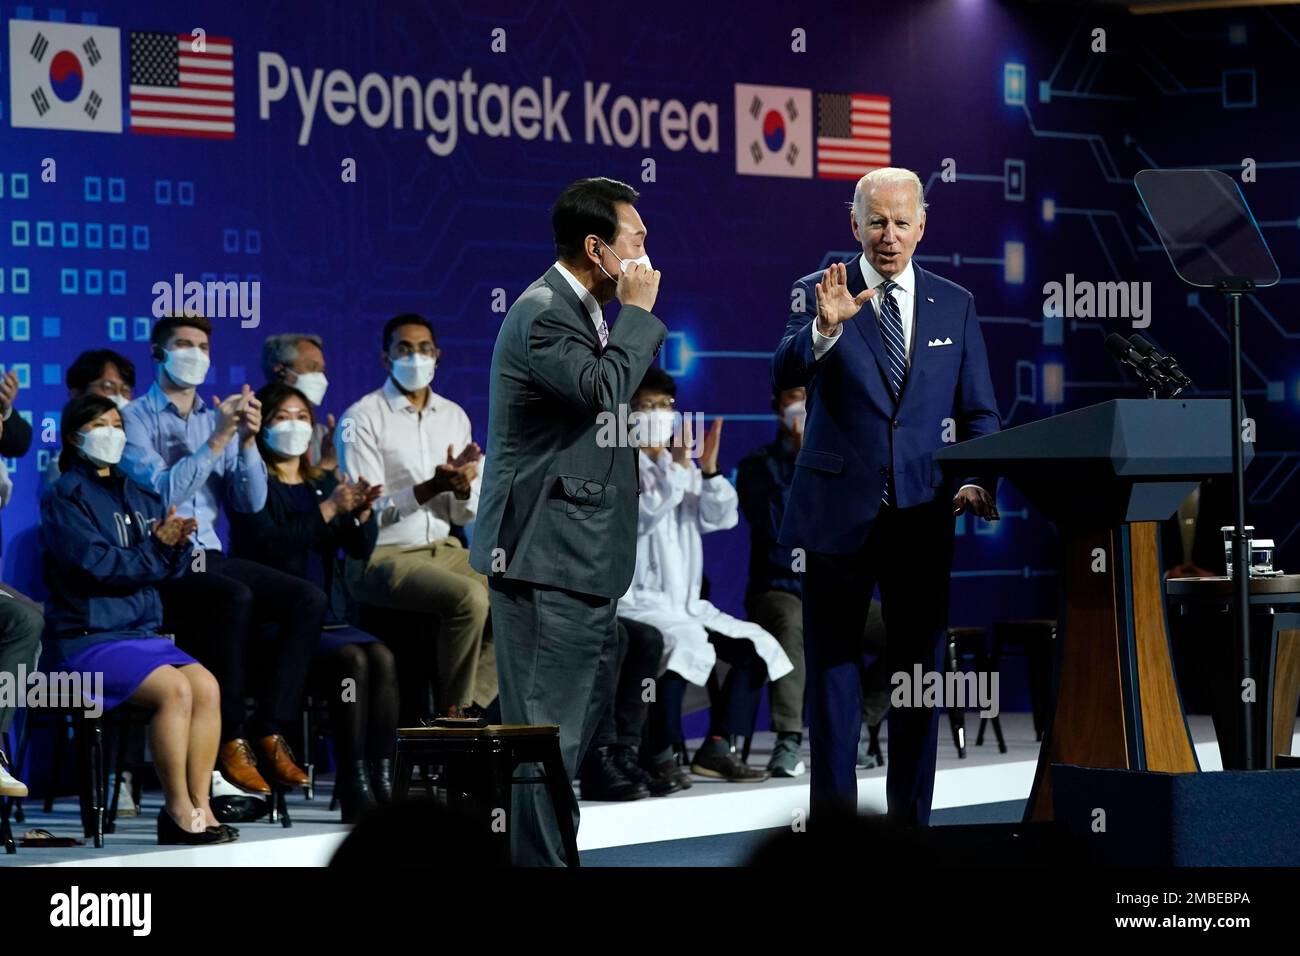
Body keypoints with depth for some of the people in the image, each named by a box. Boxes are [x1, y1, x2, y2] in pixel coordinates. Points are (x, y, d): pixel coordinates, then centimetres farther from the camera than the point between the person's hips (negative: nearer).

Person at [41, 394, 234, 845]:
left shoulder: (138, 497, 18)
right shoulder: (65, 496, -3)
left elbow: (174, 568, 11)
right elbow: (94, 563, -17)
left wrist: (177, 544, -10)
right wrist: (157, 548, -13)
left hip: (142, 633, 7)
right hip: (87, 638, -7)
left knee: (207, 686, -18)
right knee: (174, 689, -27)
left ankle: (199, 806, -15)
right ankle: (177, 810, -18)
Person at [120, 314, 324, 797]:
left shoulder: (216, 418, 18)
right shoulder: (134, 418, 1)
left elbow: (251, 502, 10)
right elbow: (164, 491, -14)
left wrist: (247, 441, -5)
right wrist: (217, 440, -18)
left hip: (209, 557, 6)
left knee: (308, 599, -17)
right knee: (234, 597, -35)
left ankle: (267, 730, -16)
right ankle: (228, 737, -26)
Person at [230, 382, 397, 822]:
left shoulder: (323, 484, 20)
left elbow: (360, 549, 8)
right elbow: (271, 544, -16)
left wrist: (362, 511, -12)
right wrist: (329, 509, -21)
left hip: (321, 616, 6)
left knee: (382, 656, -23)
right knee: (351, 658, -30)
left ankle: (382, 779, -29)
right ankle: (353, 785, -30)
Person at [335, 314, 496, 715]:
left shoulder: (454, 416, 12)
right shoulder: (362, 419, -6)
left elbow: (467, 515, 11)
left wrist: (463, 487, -13)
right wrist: (429, 489, -26)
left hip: (443, 549, 7)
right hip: (381, 558, -7)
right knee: (469, 598, -31)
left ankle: (470, 705, -9)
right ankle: (451, 712, -16)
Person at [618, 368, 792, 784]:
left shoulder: (680, 468, 19)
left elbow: (722, 518, 9)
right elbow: (642, 515, -19)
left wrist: (709, 469, -5)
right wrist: (678, 467, -22)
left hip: (686, 605, 8)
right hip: (637, 601, -8)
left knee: (758, 647, -4)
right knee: (685, 641, -35)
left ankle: (718, 747, -6)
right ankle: (660, 756, -31)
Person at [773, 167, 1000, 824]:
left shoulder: (953, 305, 9)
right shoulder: (820, 294, -1)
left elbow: (978, 411, 11)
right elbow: (785, 374, -18)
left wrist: (977, 479, -7)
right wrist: (825, 327, -37)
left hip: (922, 515, 3)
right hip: (840, 514, -2)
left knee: (918, 674, 7)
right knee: (833, 674, 3)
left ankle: (910, 821, 14)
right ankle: (833, 823, 8)